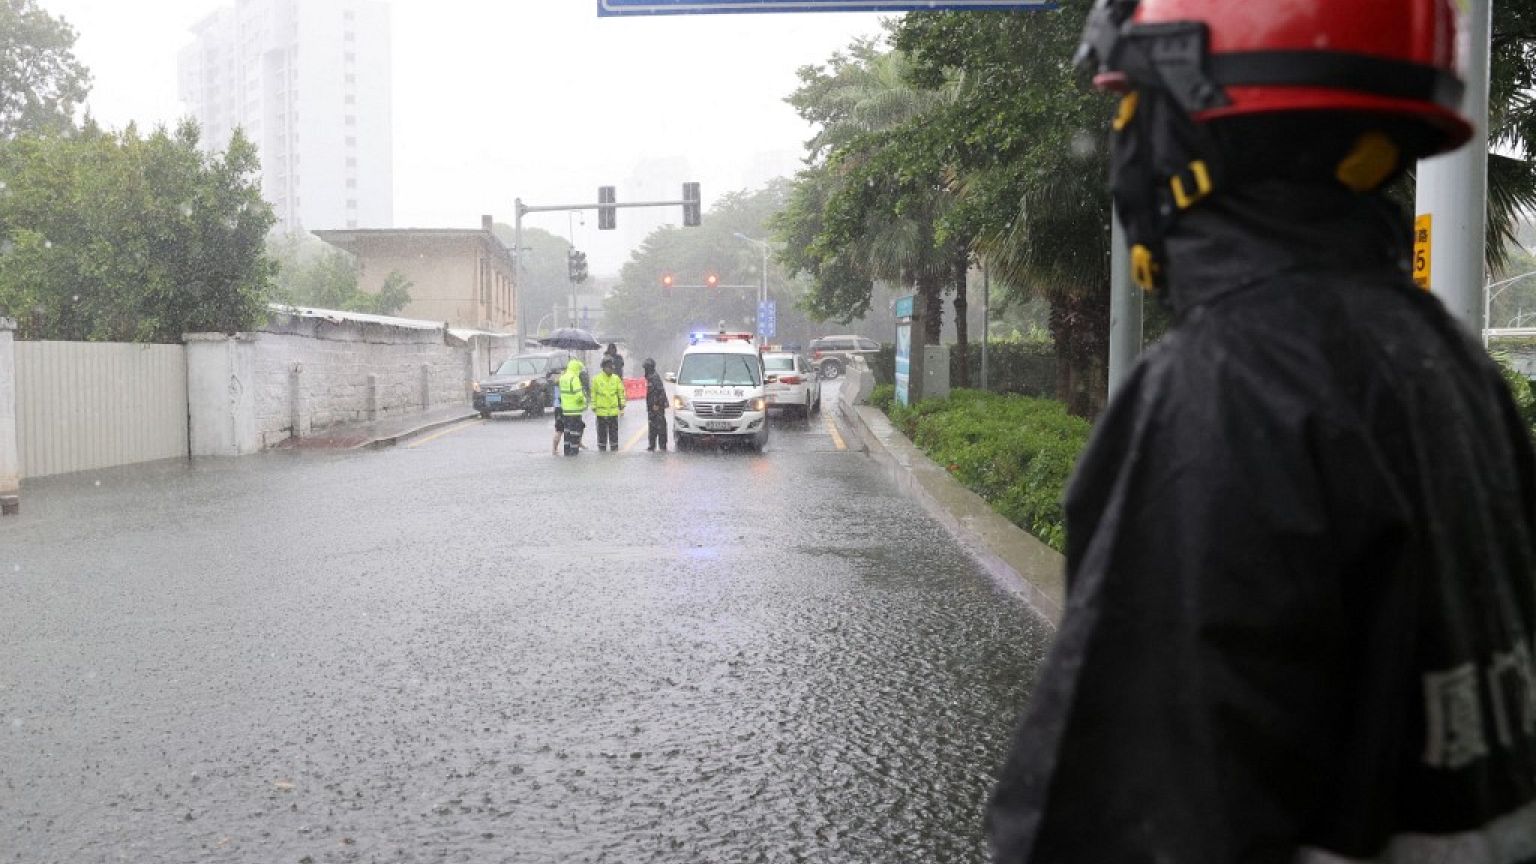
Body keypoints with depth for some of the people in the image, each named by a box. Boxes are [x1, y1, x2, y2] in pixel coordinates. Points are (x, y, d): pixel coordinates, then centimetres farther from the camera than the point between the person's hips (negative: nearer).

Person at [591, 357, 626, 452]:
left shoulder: (616, 379, 2)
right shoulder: (597, 379, -3)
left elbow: (621, 392, 8)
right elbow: (593, 394, 1)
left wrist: (622, 404, 4)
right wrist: (594, 406, -1)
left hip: (614, 411, 1)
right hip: (601, 411, -1)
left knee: (614, 431, 8)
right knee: (602, 431, 6)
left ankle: (614, 448, 17)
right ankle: (602, 447, 16)